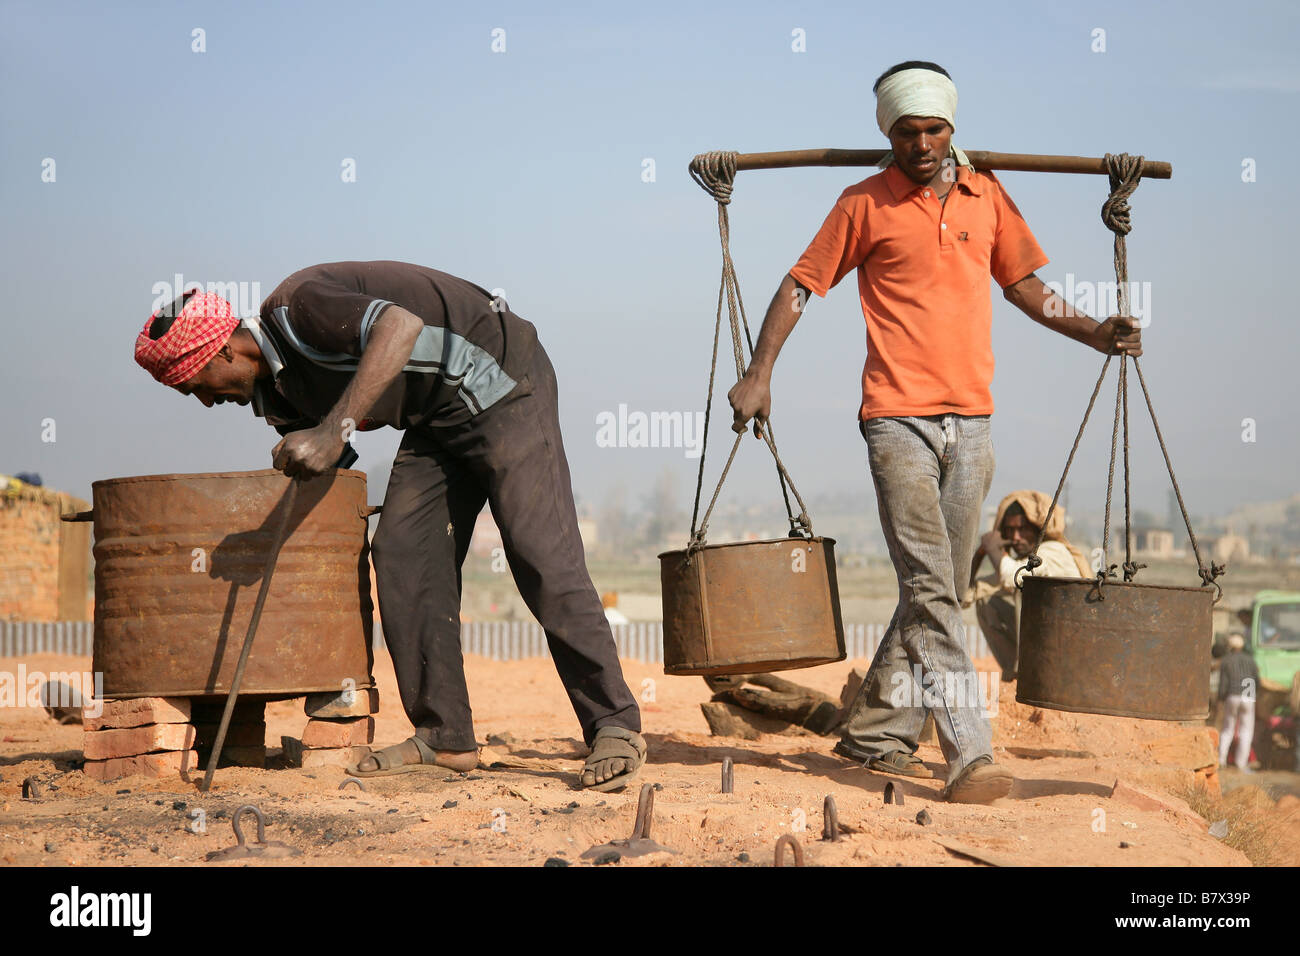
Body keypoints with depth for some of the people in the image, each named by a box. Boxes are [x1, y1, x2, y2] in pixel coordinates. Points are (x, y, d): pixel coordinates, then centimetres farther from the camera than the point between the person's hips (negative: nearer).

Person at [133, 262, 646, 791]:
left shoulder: (299, 305, -23)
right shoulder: (277, 394, 5)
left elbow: (402, 324, -40)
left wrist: (334, 429, -46)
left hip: (501, 381, -9)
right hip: (438, 419, 9)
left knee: (539, 554, -16)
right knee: (401, 552, -3)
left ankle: (615, 729, -14)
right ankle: (444, 738, 0)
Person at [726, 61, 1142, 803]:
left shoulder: (986, 195, 12)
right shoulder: (867, 205, 0)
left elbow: (1024, 283, 22)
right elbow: (803, 284, 4)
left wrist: (1095, 333, 11)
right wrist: (759, 374, -5)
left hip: (970, 421, 5)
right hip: (899, 419, -5)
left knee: (941, 590, 9)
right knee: (930, 589, -13)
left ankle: (876, 734, 22)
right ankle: (971, 756, -17)